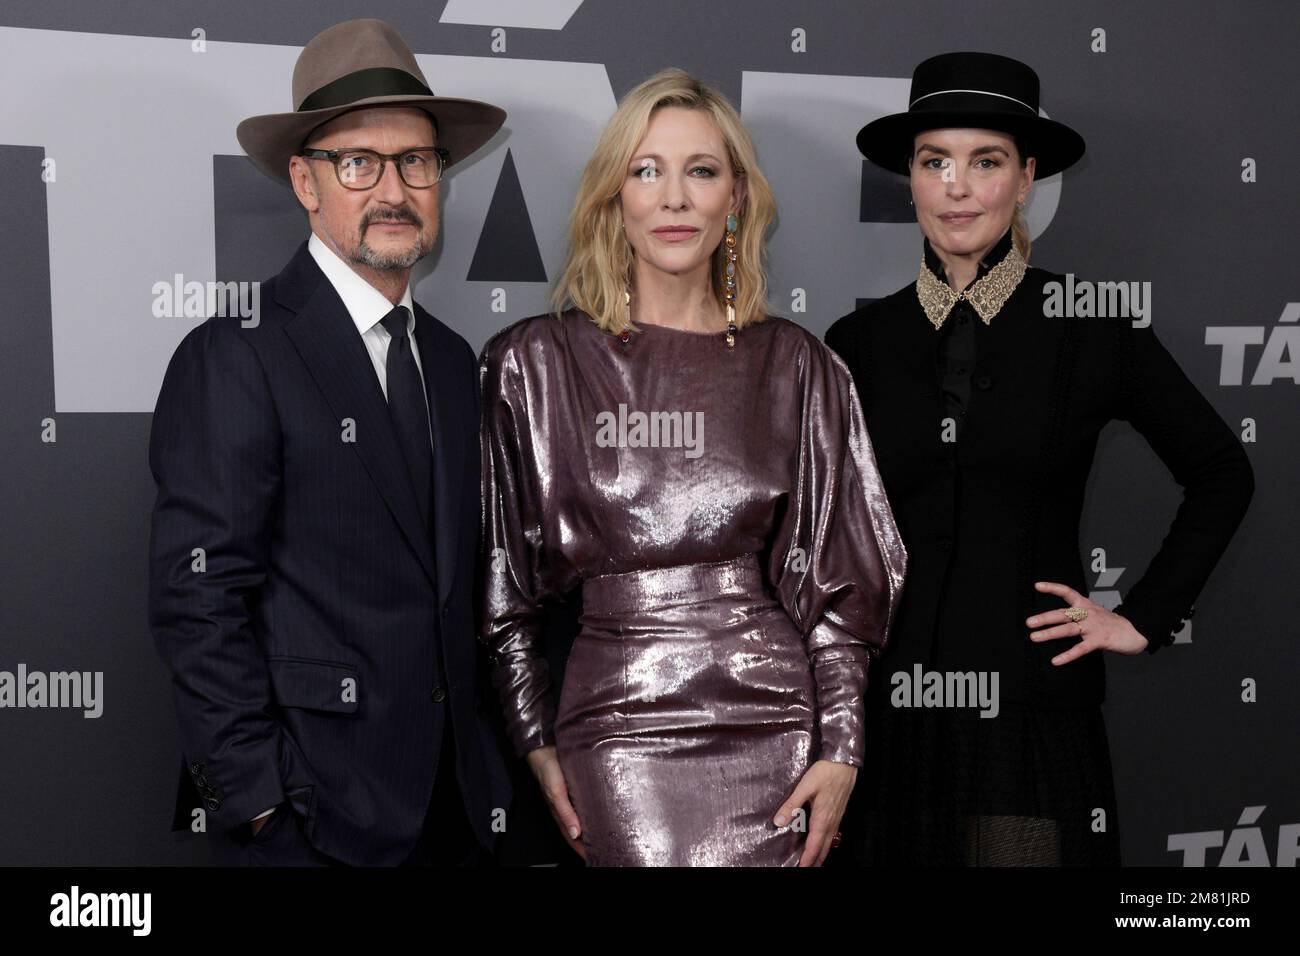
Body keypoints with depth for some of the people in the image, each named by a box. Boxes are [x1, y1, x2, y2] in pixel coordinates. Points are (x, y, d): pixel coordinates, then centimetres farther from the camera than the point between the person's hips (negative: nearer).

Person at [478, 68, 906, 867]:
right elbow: (503, 576, 6)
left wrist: (842, 748, 1)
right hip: (619, 719, -1)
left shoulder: (797, 367, 6)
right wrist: (538, 743, 3)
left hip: (771, 713, 1)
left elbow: (840, 574, 7)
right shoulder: (535, 364, 3)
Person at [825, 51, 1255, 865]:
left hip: (1032, 713, -2)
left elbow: (1220, 473, 8)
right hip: (891, 713, 2)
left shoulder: (1089, 328, -2)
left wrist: (1145, 620, 3)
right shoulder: (860, 343, 4)